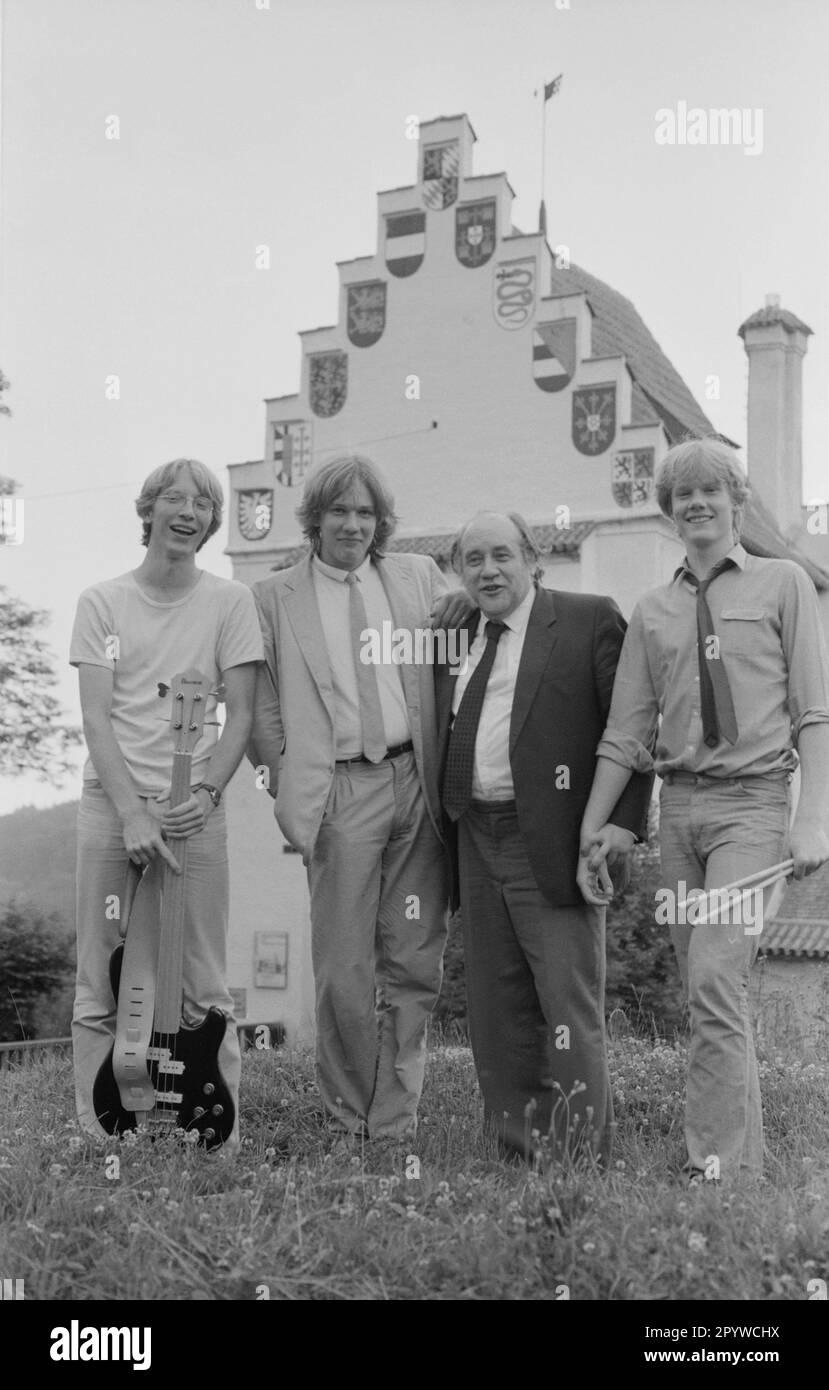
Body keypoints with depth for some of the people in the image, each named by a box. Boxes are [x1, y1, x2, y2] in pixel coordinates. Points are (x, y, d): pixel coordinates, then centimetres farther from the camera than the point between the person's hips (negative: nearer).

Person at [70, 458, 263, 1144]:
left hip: (195, 808, -1)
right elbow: (96, 719, -1)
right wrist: (132, 812, -13)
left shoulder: (230, 600, 6)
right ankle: (98, 1136, 12)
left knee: (203, 987, 2)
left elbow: (241, 715, 4)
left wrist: (205, 792, -11)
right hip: (112, 803, 1)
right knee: (100, 986, 3)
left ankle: (221, 1134, 11)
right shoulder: (101, 601, 7)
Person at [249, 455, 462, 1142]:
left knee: (415, 963, 6)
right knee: (345, 970, 1)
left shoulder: (419, 577, 12)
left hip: (417, 783, 3)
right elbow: (261, 710, 5)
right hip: (340, 791, -2)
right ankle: (351, 1123, 18)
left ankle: (393, 1125, 19)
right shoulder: (274, 597, 5)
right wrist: (291, 786, -3)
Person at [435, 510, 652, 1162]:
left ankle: (582, 1157, 10)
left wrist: (624, 820, -13)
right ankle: (518, 1155, 21)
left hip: (554, 843, -6)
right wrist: (447, 830, 8)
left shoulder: (590, 619, -2)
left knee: (571, 1007, -1)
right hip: (475, 845, 6)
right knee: (496, 1013, 10)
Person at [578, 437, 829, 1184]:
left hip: (752, 800, -4)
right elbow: (626, 733, 12)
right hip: (679, 805, 4)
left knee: (715, 981, -15)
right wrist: (592, 832, 10)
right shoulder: (652, 611, 12)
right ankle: (747, 1158, 21)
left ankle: (714, 1165, -7)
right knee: (714, 994, 8)